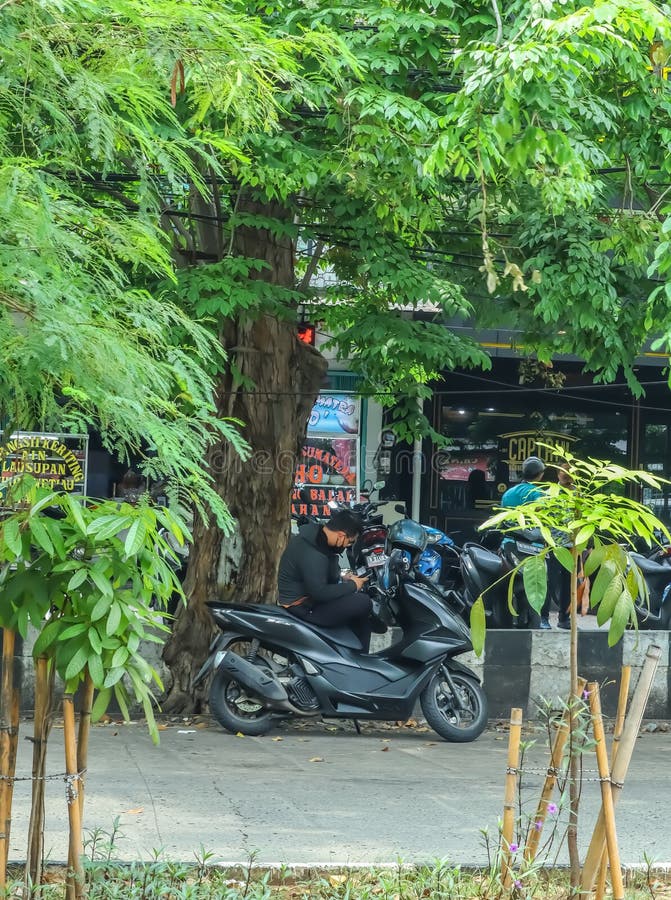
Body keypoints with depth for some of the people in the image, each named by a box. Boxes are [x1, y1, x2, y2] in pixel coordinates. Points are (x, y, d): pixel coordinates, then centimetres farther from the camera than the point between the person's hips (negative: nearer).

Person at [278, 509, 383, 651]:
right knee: (363, 603, -18)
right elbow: (320, 593, -32)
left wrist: (341, 578, 7)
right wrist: (351, 585, -18)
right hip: (304, 609, -11)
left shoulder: (316, 535, 3)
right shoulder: (312, 554, -30)